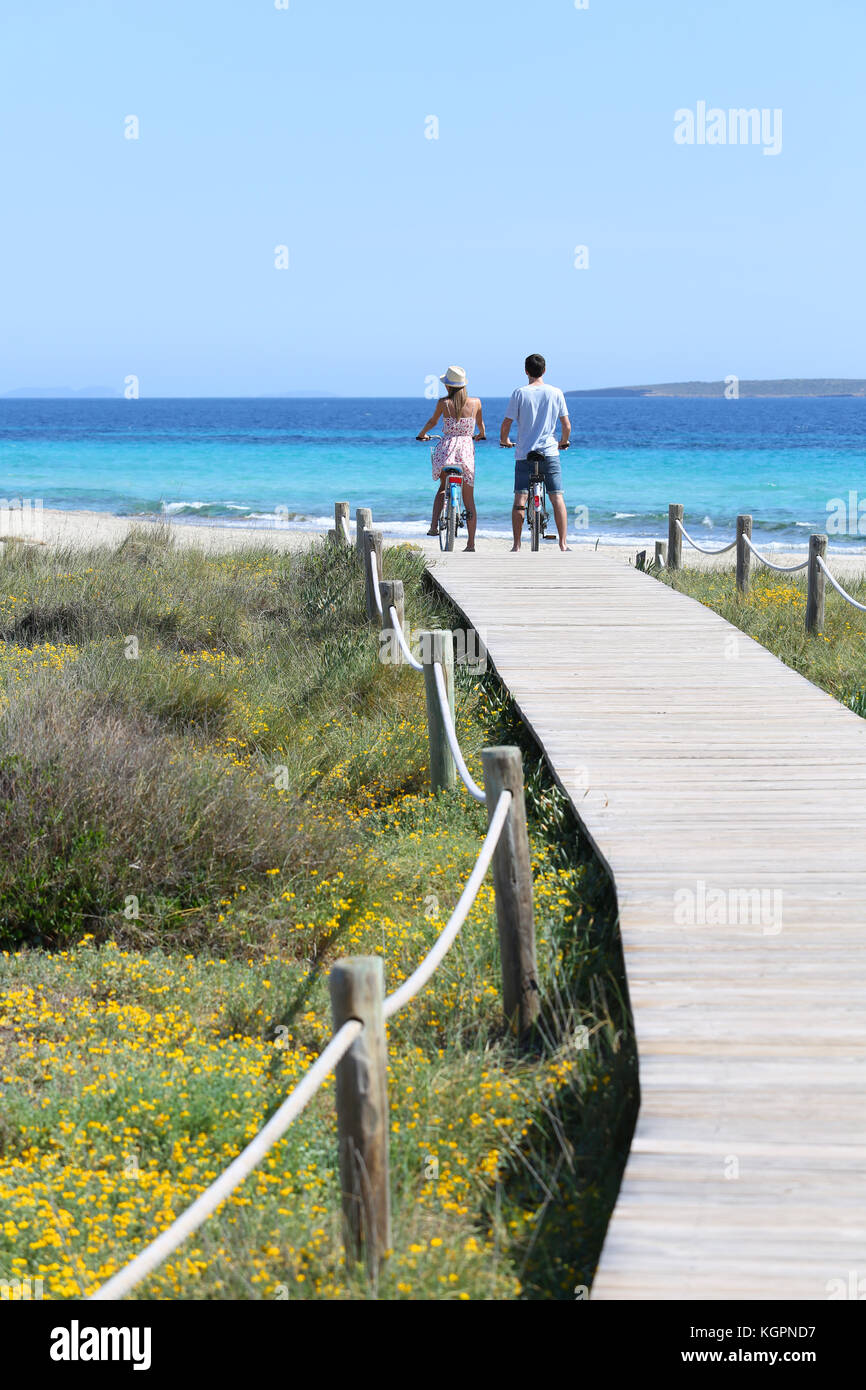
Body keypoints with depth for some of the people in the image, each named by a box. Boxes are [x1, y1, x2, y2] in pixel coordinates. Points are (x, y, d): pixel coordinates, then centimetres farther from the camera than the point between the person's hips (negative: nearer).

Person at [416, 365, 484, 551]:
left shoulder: (443, 402, -3)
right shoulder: (475, 402, 2)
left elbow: (432, 421, 13)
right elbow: (480, 424, 18)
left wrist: (422, 434, 33)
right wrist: (480, 435, 41)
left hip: (446, 448, -1)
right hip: (467, 449, 1)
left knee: (443, 488, 23)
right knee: (469, 499, 8)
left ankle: (434, 525, 3)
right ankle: (471, 543, 6)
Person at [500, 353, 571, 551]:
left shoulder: (519, 393, -3)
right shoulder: (556, 393, 2)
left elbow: (506, 424, -2)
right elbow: (567, 426, 6)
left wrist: (504, 440, 18)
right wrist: (564, 441, 26)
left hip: (524, 454, -1)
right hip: (550, 453, 1)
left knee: (519, 500, 0)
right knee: (557, 498, 4)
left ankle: (516, 545, -2)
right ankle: (563, 543, 0)